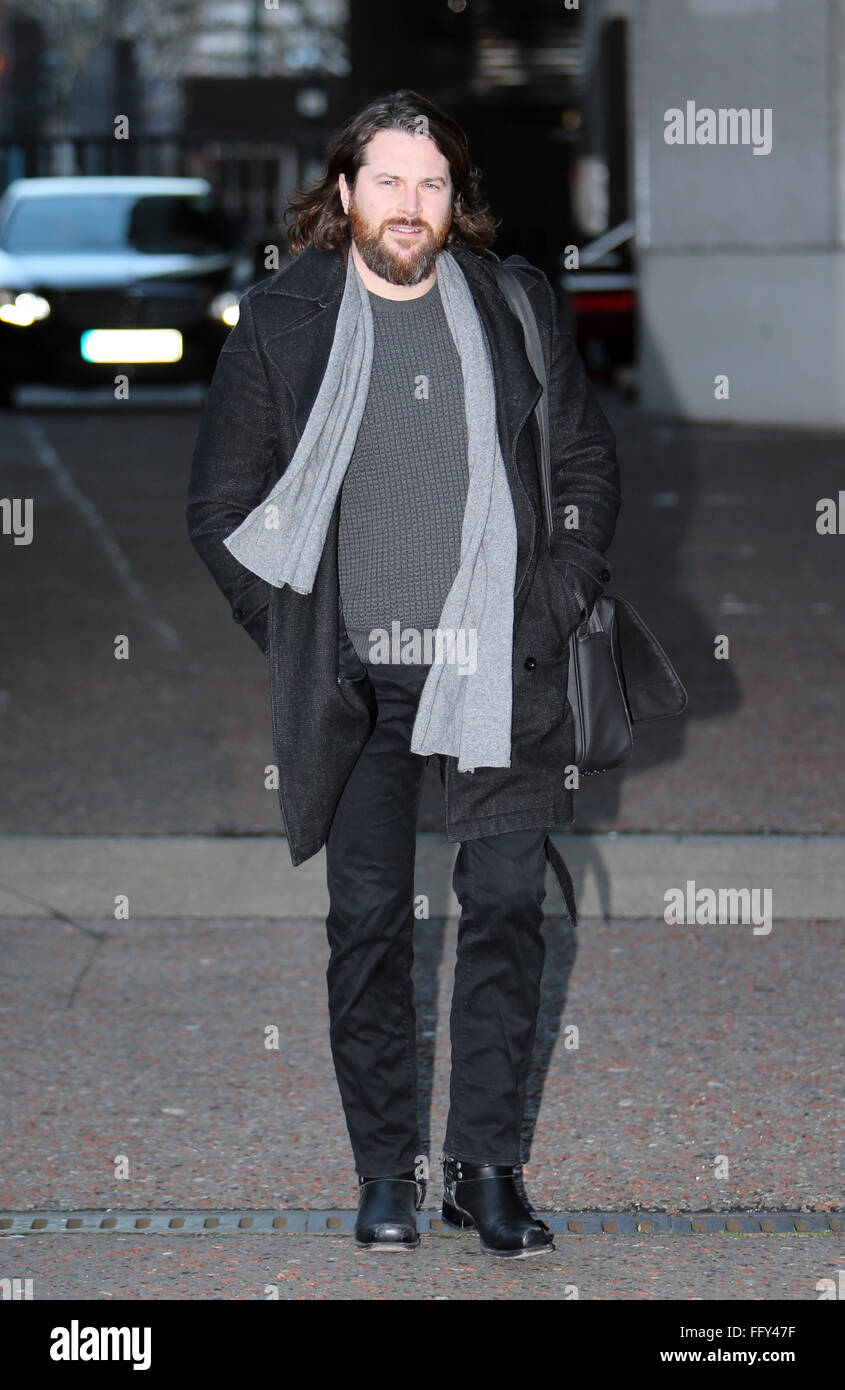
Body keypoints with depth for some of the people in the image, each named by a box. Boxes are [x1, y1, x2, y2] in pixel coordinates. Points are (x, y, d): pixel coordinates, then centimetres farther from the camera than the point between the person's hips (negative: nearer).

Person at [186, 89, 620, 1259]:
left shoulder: (516, 307, 4)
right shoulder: (281, 323, -1)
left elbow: (589, 463, 12)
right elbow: (221, 507, 5)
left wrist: (561, 600, 2)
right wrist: (292, 635, -1)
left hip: (498, 674, 1)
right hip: (356, 683, -1)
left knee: (508, 907, -1)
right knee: (369, 922, 1)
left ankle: (487, 1164, 9)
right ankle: (386, 1170, 13)